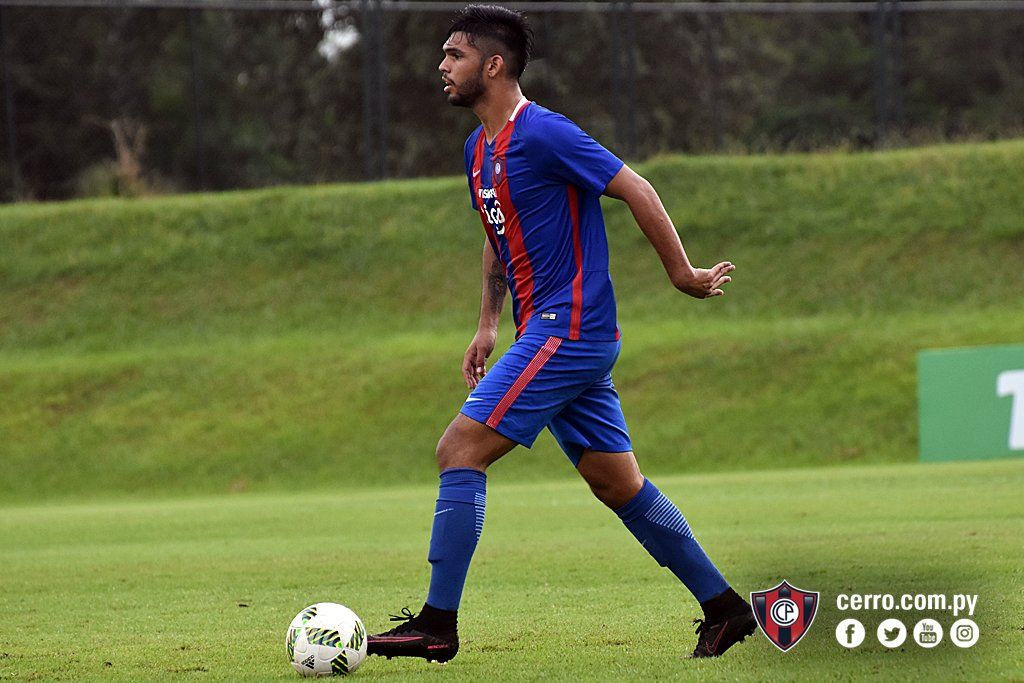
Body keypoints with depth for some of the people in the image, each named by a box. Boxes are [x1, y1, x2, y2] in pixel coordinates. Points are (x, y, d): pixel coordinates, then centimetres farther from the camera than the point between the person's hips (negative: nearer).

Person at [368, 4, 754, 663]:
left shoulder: (544, 133, -15)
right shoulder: (480, 150, 14)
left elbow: (636, 189, -14)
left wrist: (683, 274, -10)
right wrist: (489, 324, 21)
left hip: (568, 331, -10)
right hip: (552, 336, 10)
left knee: (459, 450, -13)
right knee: (619, 484, 12)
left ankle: (437, 625, -11)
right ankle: (724, 607, 18)